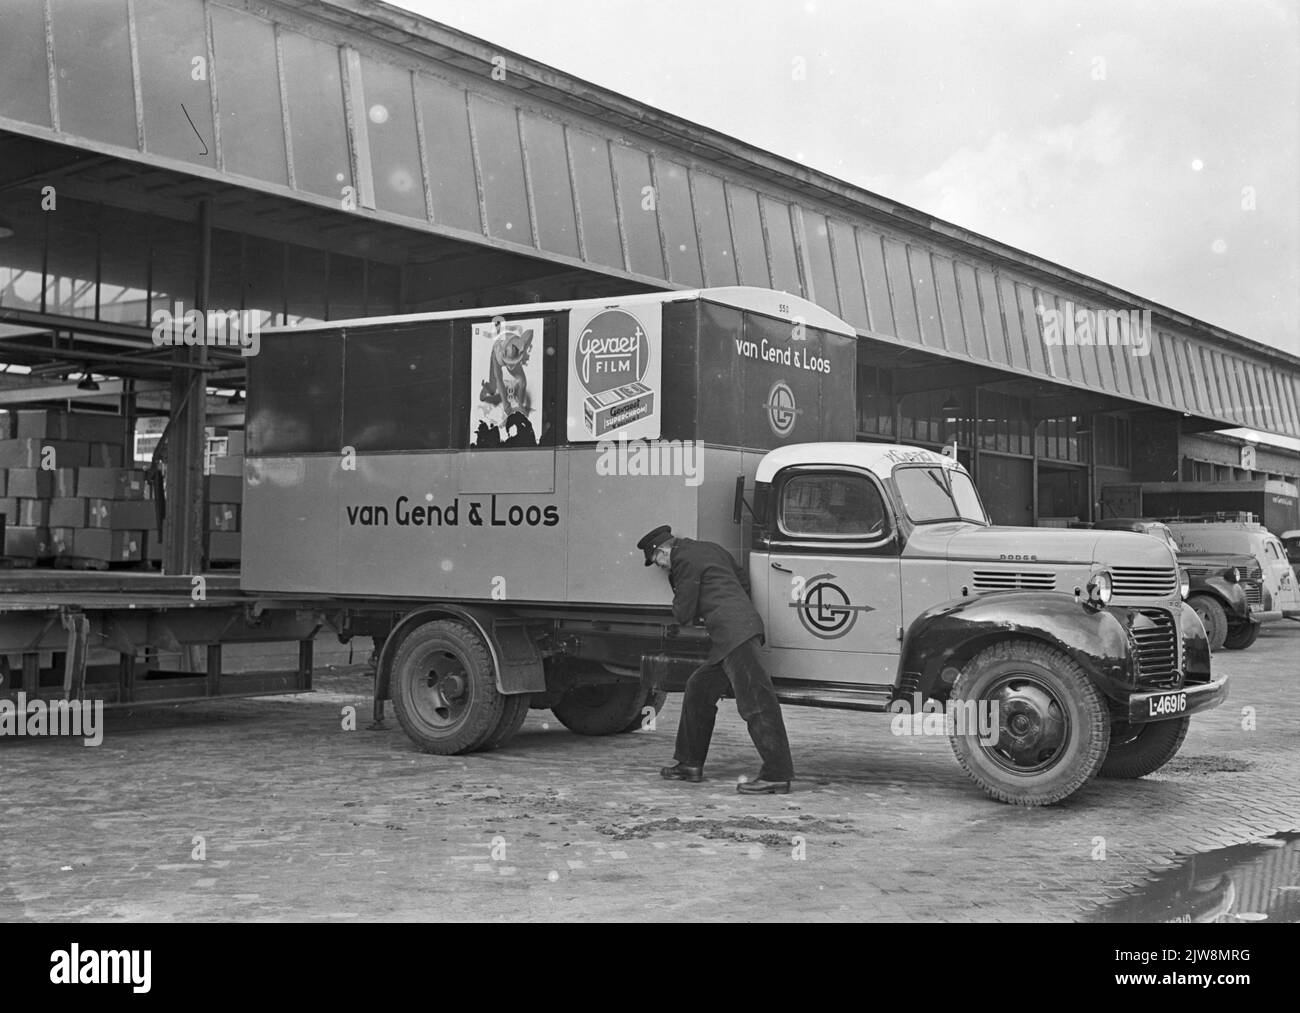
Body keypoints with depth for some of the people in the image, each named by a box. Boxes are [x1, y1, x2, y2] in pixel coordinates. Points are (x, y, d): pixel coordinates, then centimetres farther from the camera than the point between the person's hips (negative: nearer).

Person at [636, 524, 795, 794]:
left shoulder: (685, 560, -5)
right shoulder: (711, 549, 24)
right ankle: (690, 764, 24)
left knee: (756, 703, -11)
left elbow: (683, 614, -4)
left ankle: (777, 775, -12)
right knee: (699, 688, 18)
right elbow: (744, 581, 28)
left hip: (735, 633, -11)